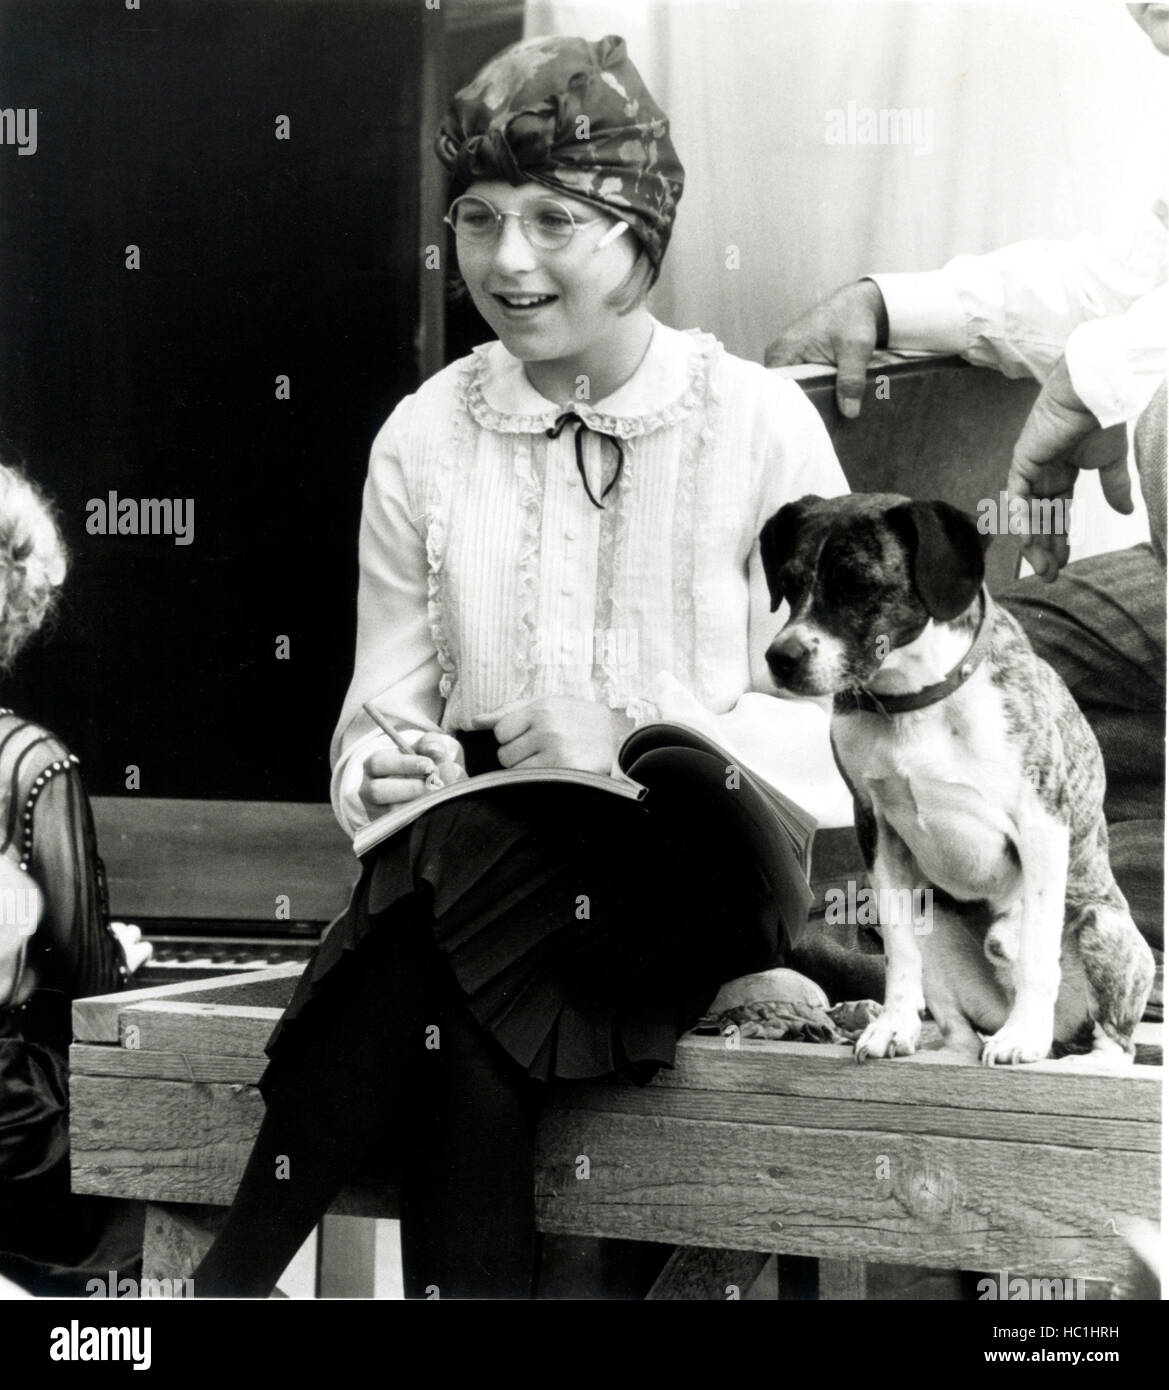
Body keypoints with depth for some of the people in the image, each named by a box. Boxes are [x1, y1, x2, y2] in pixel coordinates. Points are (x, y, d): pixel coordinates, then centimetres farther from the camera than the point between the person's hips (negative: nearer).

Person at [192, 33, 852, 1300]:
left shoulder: (760, 425, 0)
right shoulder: (424, 436, 8)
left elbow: (826, 718, -1)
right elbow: (382, 707, 6)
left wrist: (654, 745, -19)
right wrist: (383, 773, -18)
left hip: (697, 874, -2)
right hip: (482, 863, 2)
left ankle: (239, 1268, -22)